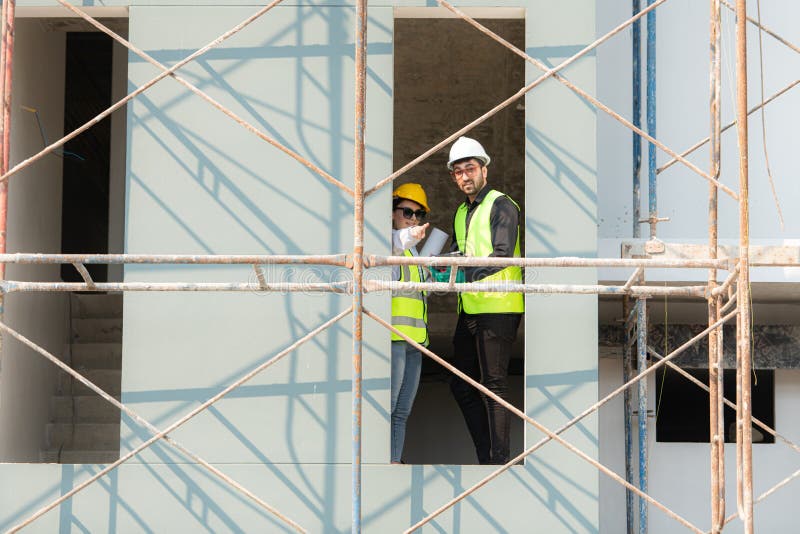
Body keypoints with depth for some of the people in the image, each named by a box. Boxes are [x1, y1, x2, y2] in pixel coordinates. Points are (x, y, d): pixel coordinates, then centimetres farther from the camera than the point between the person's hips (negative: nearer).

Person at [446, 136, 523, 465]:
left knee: (494, 386, -7)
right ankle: (485, 457, 17)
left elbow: (503, 255, -20)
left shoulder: (502, 206, -8)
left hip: (498, 308, -9)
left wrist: (466, 275, -31)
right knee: (462, 387, 9)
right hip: (469, 310, 9)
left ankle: (500, 460, -2)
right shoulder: (461, 213, 18)